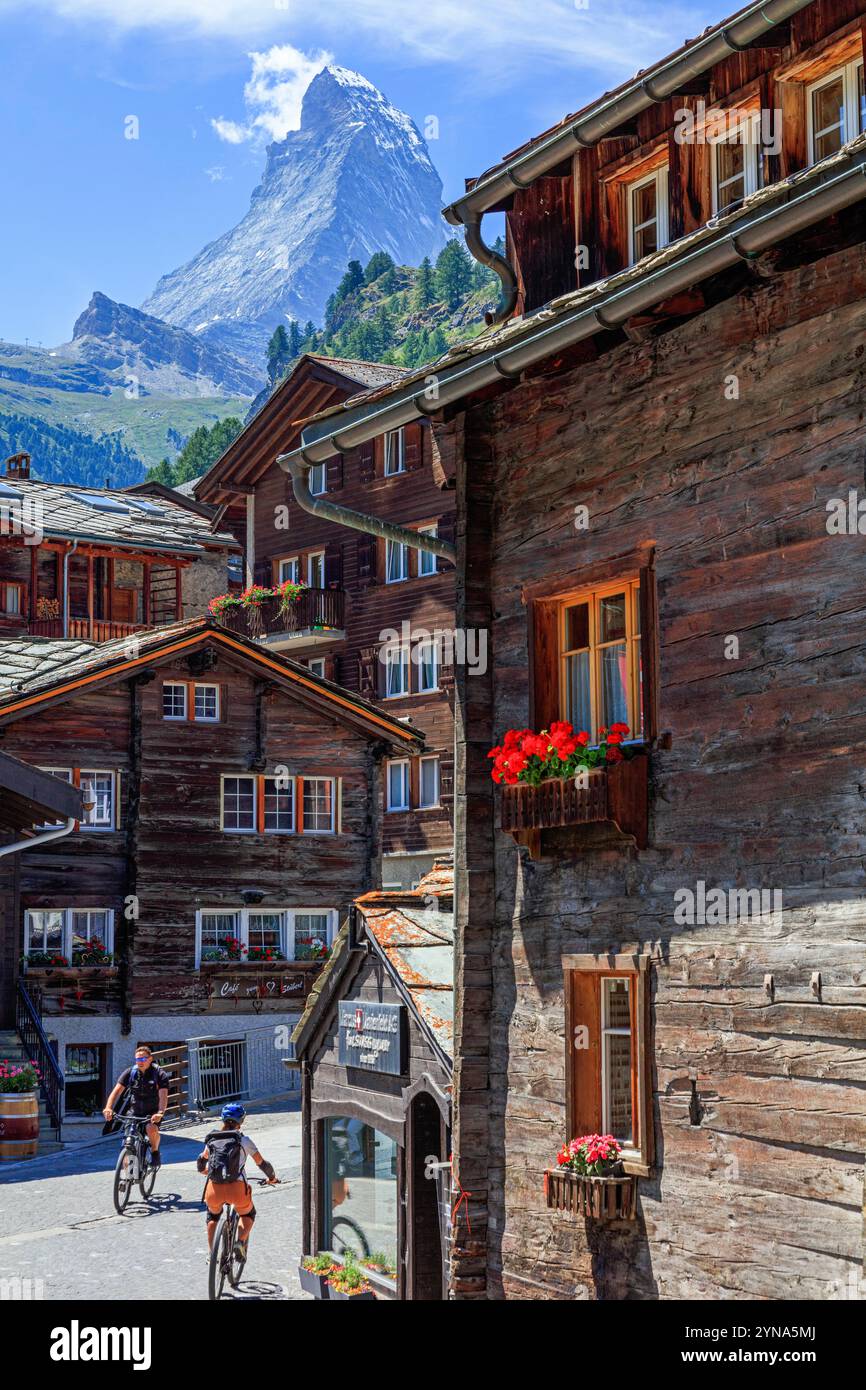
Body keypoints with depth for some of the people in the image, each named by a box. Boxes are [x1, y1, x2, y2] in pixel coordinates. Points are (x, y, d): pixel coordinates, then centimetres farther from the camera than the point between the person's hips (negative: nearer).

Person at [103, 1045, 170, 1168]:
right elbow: (117, 1091, -14)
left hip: (153, 1112, -3)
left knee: (152, 1129, -32)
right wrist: (109, 1108, -32)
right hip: (135, 1111, 3)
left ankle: (155, 1152, -3)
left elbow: (163, 1095, -26)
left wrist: (160, 1113, -45)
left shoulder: (160, 1074, -14)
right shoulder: (130, 1073, -5)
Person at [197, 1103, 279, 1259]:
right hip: (237, 1188, -2)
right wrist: (272, 1178, 26)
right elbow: (262, 1163, 7)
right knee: (248, 1214, 29)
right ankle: (241, 1242, 4)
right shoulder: (243, 1139, 5)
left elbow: (201, 1162, 26)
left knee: (212, 1215, 35)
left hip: (214, 1189, 2)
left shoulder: (212, 1139, 14)